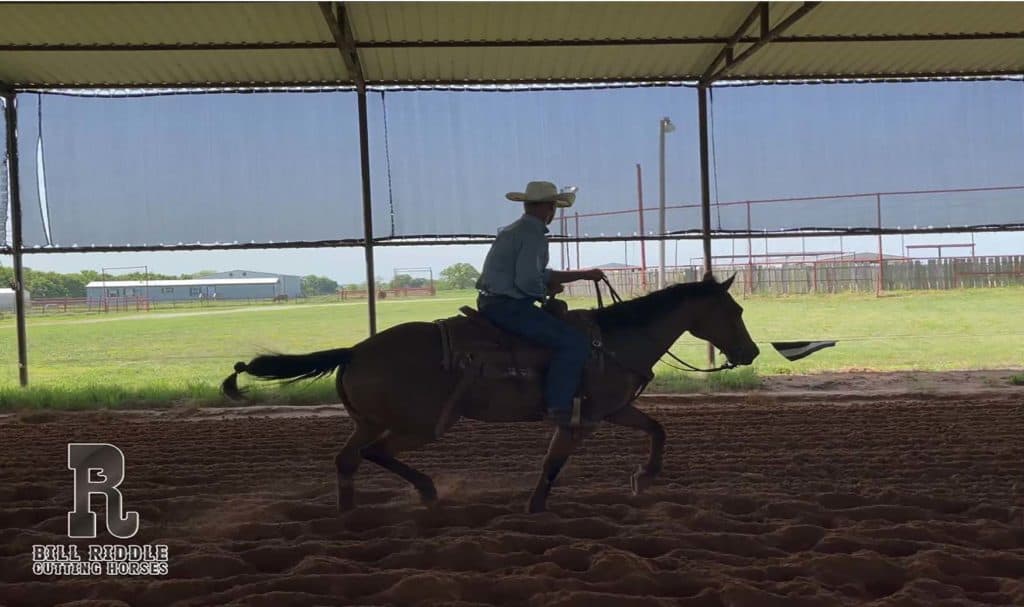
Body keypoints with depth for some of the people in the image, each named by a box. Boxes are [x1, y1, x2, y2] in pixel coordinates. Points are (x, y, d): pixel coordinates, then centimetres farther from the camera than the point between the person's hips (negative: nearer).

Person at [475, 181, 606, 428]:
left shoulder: (514, 231, 20)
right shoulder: (533, 235, -13)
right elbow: (527, 281, -23)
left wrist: (583, 274, 23)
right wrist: (546, 291, -3)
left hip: (493, 303, 11)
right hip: (509, 306, -11)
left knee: (560, 321, 30)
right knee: (575, 342, -15)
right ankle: (558, 407, -17)